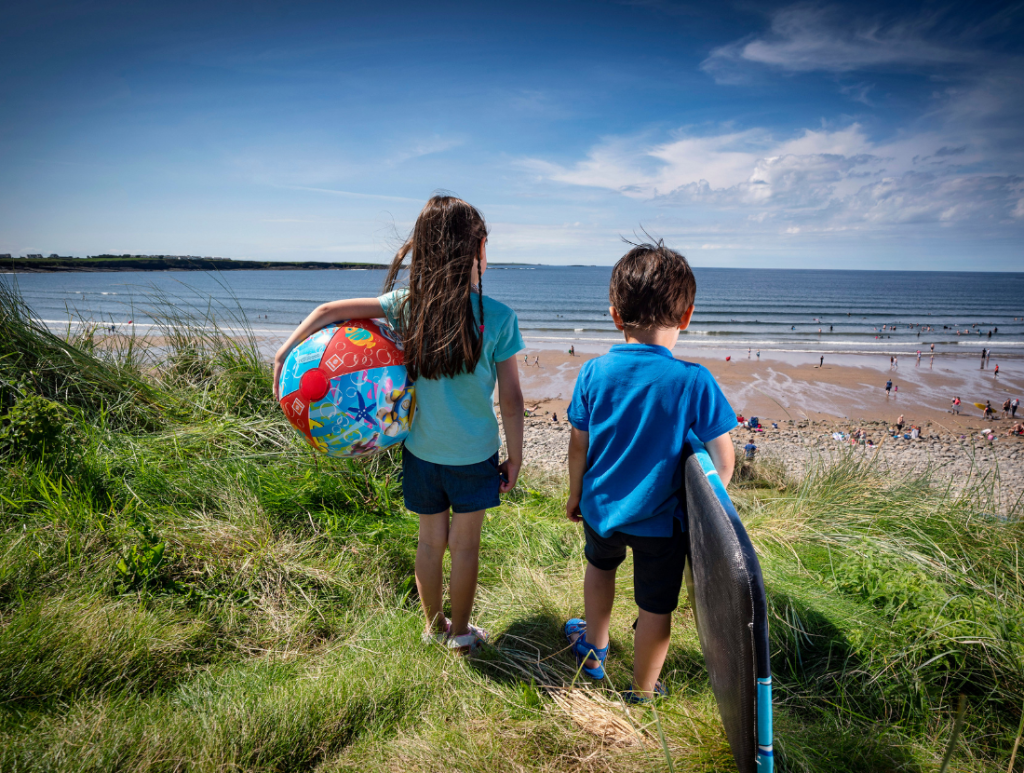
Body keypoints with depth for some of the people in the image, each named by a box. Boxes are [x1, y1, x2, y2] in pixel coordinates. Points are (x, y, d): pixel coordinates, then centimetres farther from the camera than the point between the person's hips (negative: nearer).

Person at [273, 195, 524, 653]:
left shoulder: (408, 304, -8)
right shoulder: (498, 318, -16)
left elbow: (329, 312, -8)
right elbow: (511, 400, -12)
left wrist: (284, 353, 3)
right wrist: (515, 456, 0)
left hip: (422, 450, 3)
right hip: (474, 455, -2)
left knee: (431, 541, 20)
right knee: (465, 545, 15)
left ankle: (433, 627, 40)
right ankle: (460, 634, 34)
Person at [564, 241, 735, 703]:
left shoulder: (594, 372, -12)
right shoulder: (694, 380, -20)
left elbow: (578, 444, -3)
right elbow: (723, 457, -15)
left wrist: (575, 494, 12)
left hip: (600, 506, 3)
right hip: (660, 518, -3)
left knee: (601, 565, 32)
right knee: (655, 606, 17)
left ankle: (593, 649, 52)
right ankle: (642, 690, 37)